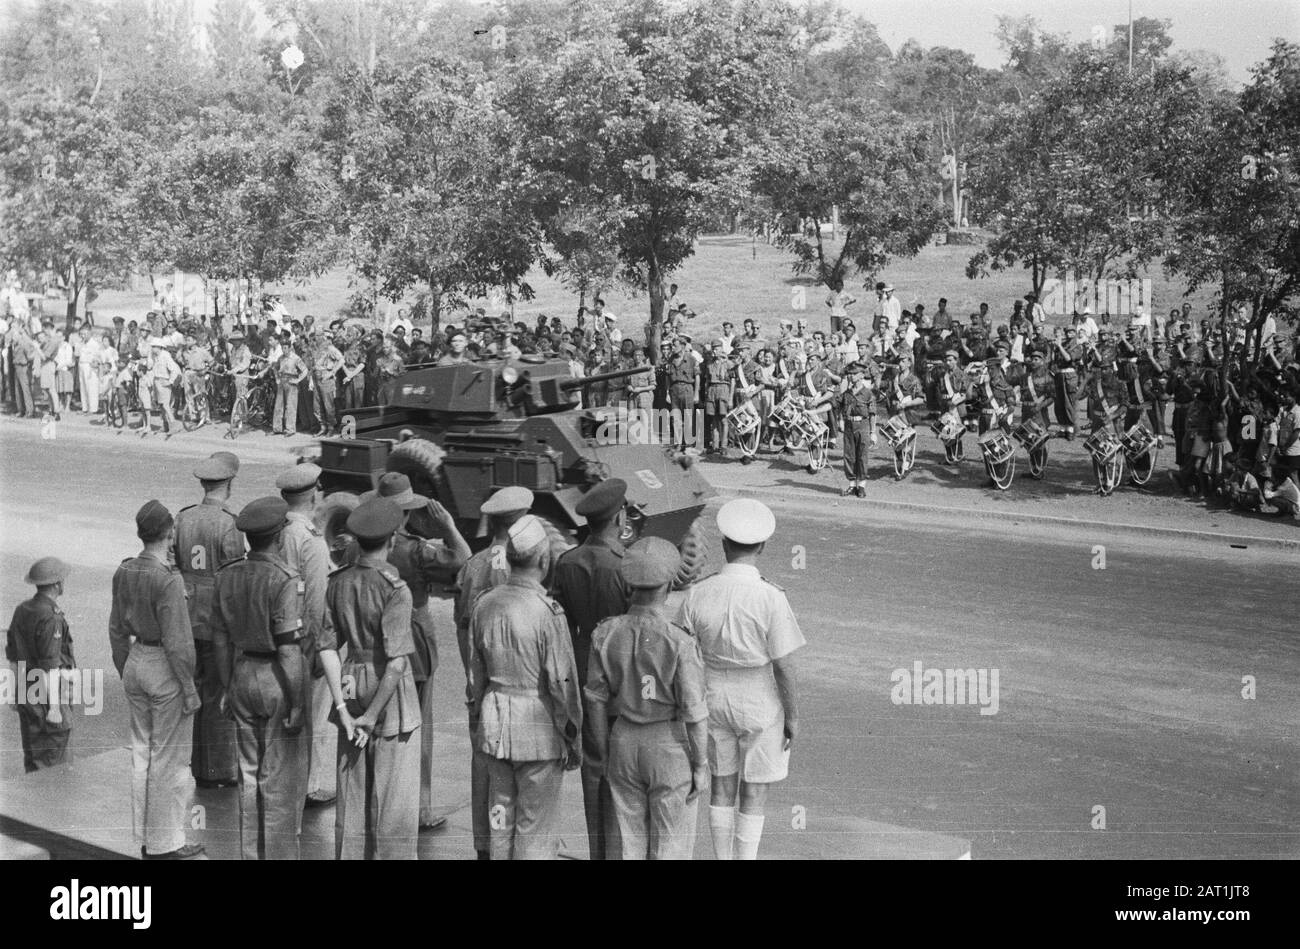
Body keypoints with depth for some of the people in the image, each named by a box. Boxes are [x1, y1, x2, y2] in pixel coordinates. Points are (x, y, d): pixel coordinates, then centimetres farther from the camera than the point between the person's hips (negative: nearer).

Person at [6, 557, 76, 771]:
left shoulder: (21, 610, 6)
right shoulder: (51, 617, -20)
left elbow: (12, 655, 14)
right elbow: (50, 665, -21)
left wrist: (16, 691, 23)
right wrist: (54, 707, -19)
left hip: (25, 688, 8)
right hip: (48, 691, -8)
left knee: (33, 754, 15)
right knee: (56, 756, -1)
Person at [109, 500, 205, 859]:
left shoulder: (124, 572, 1)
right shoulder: (169, 580, -22)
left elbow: (117, 630, 10)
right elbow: (176, 642, -20)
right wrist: (190, 690, -12)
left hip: (136, 662, 8)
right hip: (165, 668, -8)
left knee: (142, 751, 16)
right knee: (169, 758, 4)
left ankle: (148, 837, 27)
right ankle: (166, 843, 12)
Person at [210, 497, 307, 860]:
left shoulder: (227, 576, 1)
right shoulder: (284, 580, -19)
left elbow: (220, 639, 8)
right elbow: (288, 649, -20)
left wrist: (228, 687, 17)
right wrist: (297, 703, -15)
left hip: (243, 677, 6)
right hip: (279, 682, -6)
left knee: (250, 771, 16)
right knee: (282, 775, 2)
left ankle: (252, 852, 22)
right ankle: (280, 853, 7)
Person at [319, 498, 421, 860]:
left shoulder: (338, 583, 1)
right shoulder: (395, 590, -18)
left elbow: (327, 647, -1)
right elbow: (396, 660, -23)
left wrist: (342, 709, -3)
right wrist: (372, 716, -15)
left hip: (352, 688, 6)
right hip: (392, 695, -6)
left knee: (352, 792, 14)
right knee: (394, 798, 4)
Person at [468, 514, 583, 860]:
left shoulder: (485, 605, 0)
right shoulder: (547, 612, -19)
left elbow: (475, 674, 9)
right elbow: (562, 682, -15)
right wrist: (574, 740, -4)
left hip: (495, 725, 6)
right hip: (539, 727, -6)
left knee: (500, 817, 16)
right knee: (535, 826, 4)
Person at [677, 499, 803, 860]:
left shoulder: (698, 594, -11)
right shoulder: (771, 599, -22)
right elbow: (784, 666, -16)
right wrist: (792, 715, -3)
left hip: (714, 699, 4)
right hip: (760, 703, -4)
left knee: (722, 786, 18)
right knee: (754, 793, 10)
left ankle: (723, 859, 28)